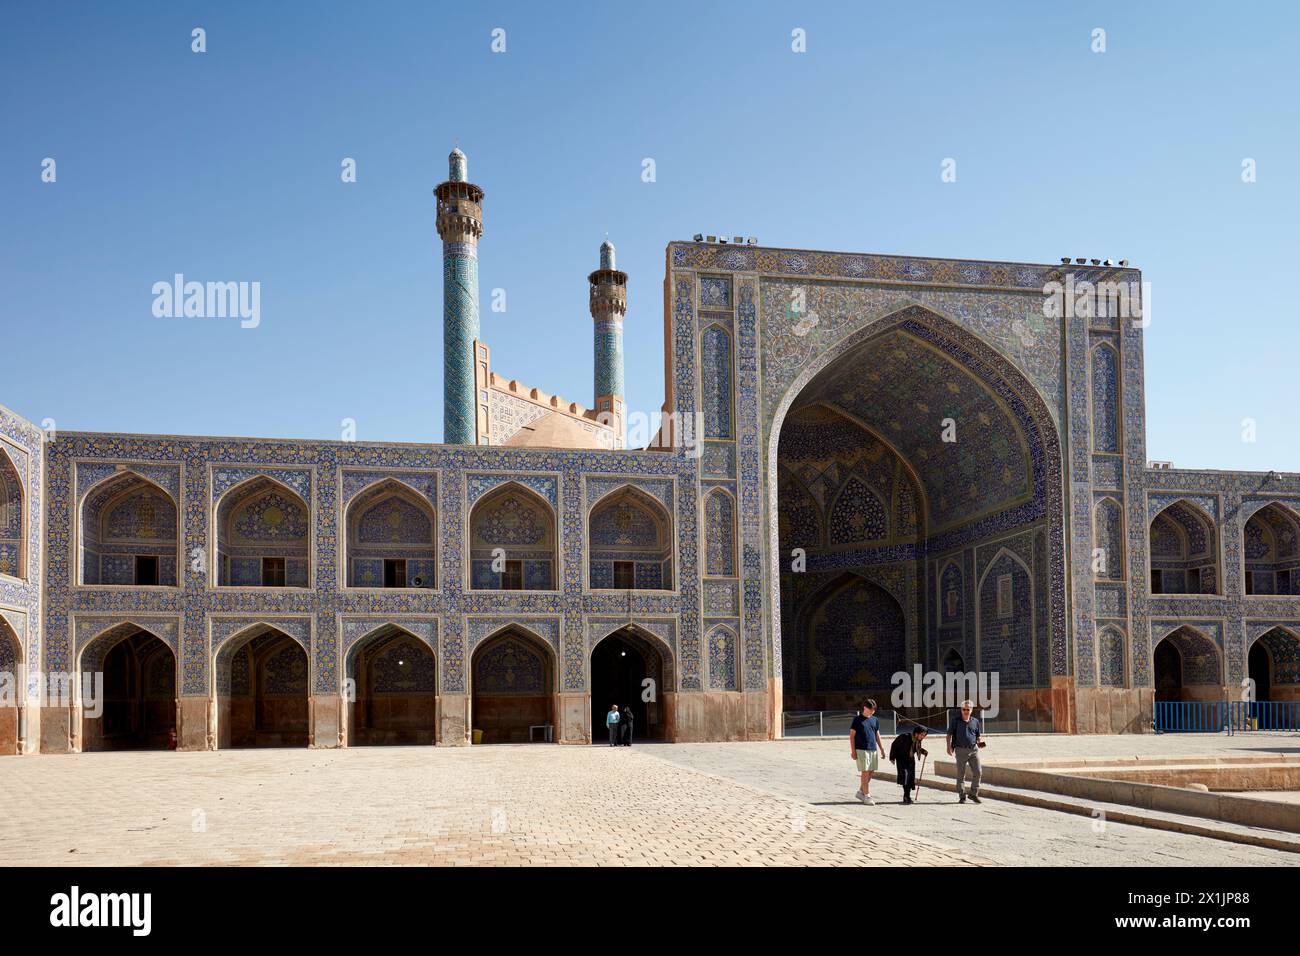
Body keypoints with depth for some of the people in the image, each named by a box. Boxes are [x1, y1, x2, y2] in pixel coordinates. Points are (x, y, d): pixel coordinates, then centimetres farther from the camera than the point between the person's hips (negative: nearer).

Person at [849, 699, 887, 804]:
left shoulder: (875, 720, 12)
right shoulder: (857, 720, -4)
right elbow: (852, 735, -3)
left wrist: (882, 749, 14)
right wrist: (853, 751, -8)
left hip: (873, 749, 6)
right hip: (862, 750, -6)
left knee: (870, 773, 8)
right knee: (865, 772, -6)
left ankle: (860, 792, 23)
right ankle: (867, 796, -1)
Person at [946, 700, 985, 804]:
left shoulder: (975, 721, 10)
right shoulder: (956, 720, 2)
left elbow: (979, 735, 18)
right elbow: (950, 734, 2)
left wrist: (980, 741, -5)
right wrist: (949, 746, -8)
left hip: (973, 749, 3)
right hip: (961, 750, -3)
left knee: (977, 772, -1)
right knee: (961, 774, 1)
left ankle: (974, 794, 15)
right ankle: (962, 796, 9)